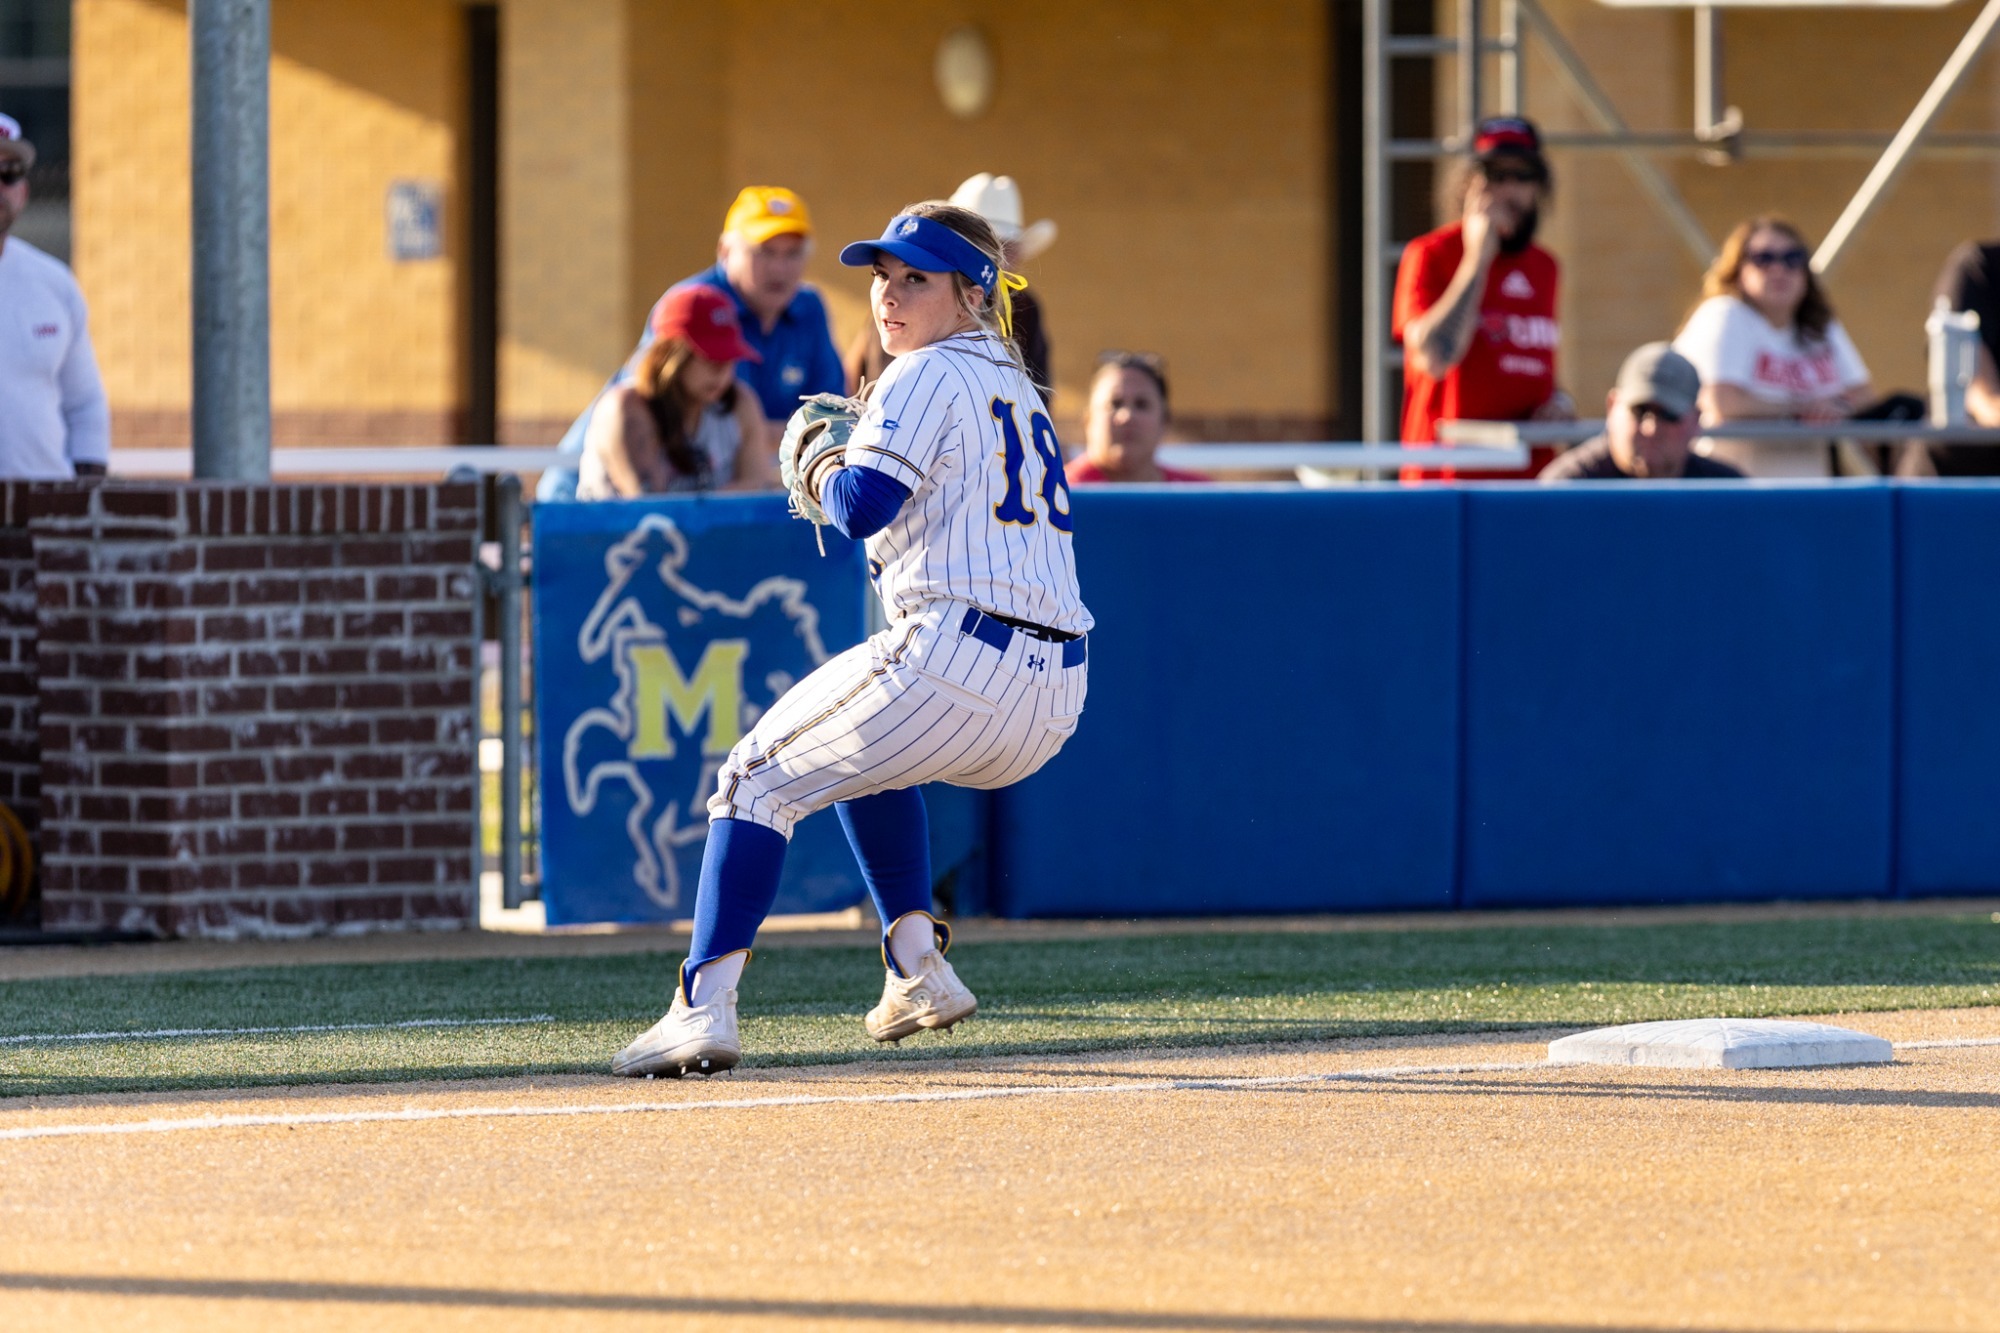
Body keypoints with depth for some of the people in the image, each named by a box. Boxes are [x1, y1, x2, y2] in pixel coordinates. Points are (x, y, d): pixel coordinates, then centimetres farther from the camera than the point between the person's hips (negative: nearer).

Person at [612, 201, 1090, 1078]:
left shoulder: (929, 378, -4)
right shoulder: (1017, 391, 23)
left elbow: (862, 509, -16)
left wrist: (816, 466, 4)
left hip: (956, 669, -9)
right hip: (1051, 699, 9)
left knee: (758, 779, 3)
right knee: (865, 756, 36)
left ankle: (706, 1004, -11)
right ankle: (916, 967, 27)